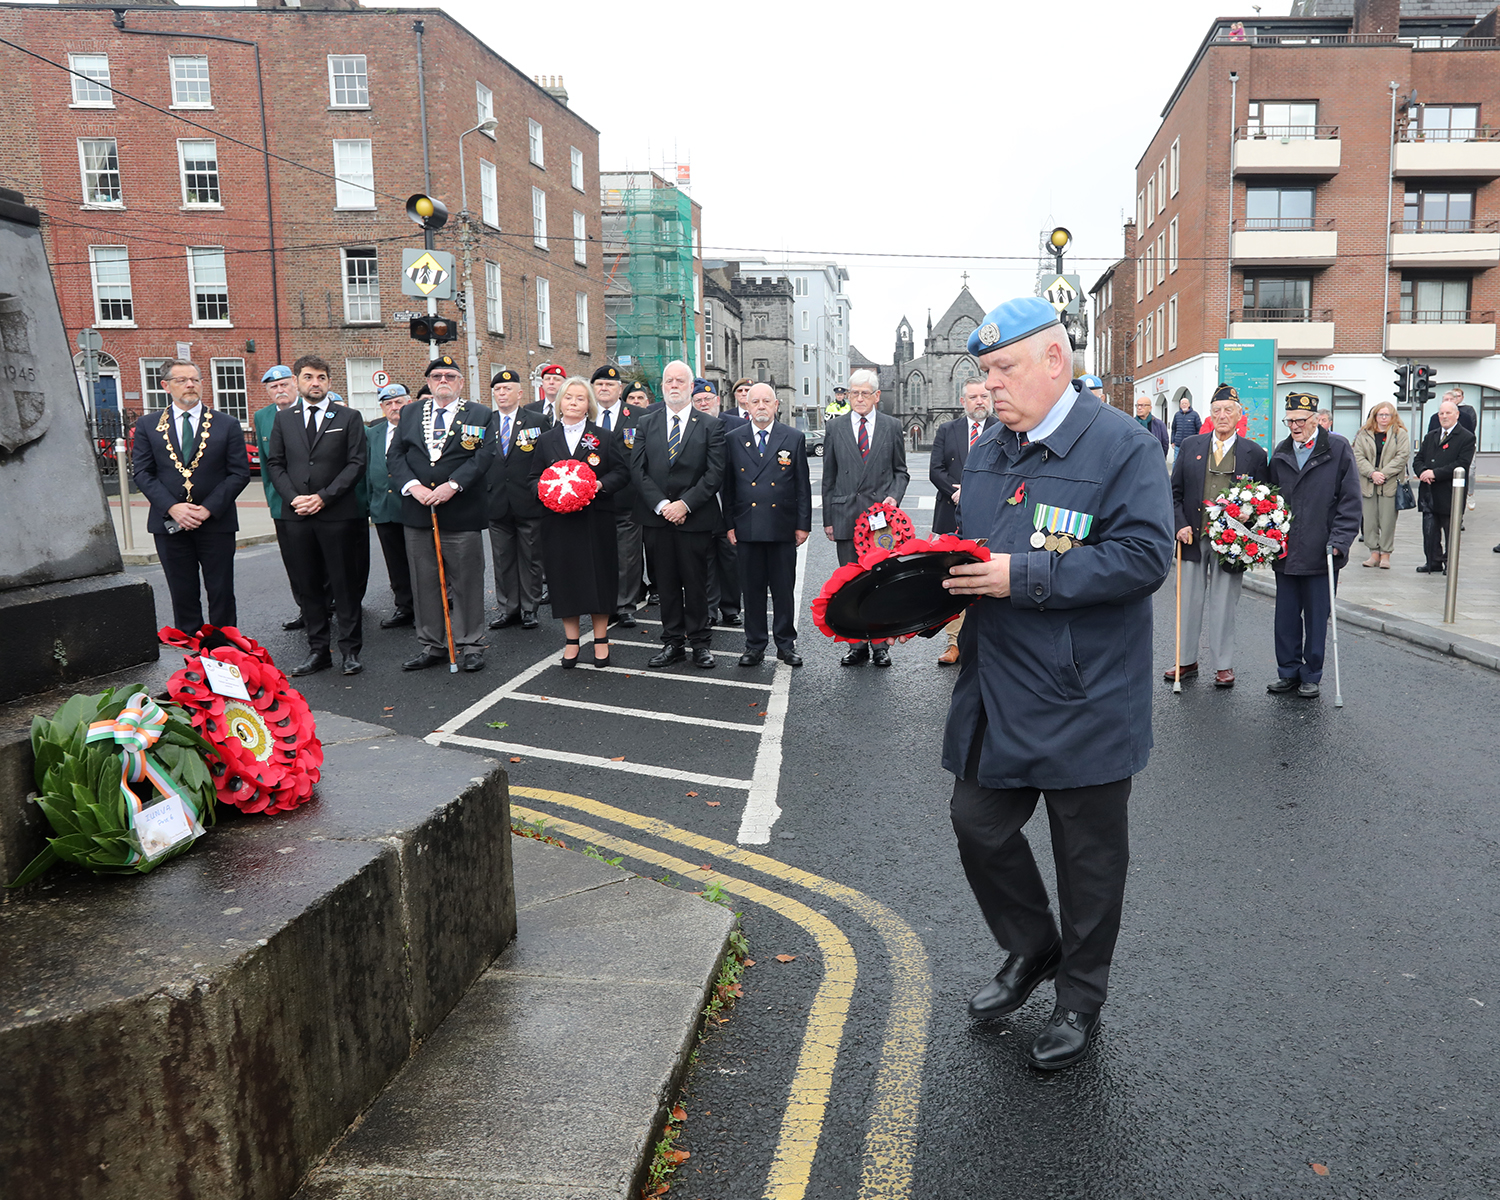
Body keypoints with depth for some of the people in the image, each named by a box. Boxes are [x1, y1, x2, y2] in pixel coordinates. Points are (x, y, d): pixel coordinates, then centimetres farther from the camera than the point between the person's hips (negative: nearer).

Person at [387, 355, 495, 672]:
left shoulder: (480, 415, 4)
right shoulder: (410, 413, 14)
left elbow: (483, 456, -8)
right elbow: (395, 455, 7)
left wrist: (453, 485, -18)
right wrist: (412, 486, -10)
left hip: (462, 513, -3)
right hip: (418, 512, 3)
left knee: (466, 581, 1)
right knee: (424, 583, 8)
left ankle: (470, 646, 11)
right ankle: (431, 645, 17)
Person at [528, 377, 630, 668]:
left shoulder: (606, 437, 5)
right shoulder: (546, 440, 11)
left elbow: (622, 473, 0)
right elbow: (533, 478, 12)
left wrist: (599, 485, -17)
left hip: (596, 519, -2)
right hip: (558, 521, 2)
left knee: (599, 577, 1)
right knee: (564, 577, 3)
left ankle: (601, 640, 14)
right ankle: (571, 641, 15)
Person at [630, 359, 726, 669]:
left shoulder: (711, 425, 2)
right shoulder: (646, 424, 9)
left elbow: (715, 473, -5)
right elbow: (638, 470, 2)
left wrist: (685, 503, -14)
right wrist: (661, 504, -11)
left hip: (695, 518, -2)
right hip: (657, 517, 2)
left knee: (696, 583, 4)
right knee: (665, 583, 8)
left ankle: (699, 643, 15)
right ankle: (673, 643, 17)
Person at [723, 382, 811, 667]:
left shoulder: (794, 438, 5)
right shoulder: (733, 439, 6)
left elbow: (803, 485, 5)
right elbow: (727, 486, 7)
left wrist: (803, 524, 0)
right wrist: (729, 524, 2)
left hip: (783, 527, 0)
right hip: (747, 528, 1)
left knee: (784, 589, 6)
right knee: (752, 589, 6)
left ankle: (786, 644, 19)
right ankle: (755, 646, 17)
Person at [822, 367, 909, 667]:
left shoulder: (892, 427, 7)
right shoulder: (834, 428, 7)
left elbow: (900, 471, 11)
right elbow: (828, 478, 8)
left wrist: (894, 496, -9)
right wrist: (828, 519, 5)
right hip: (846, 516, 1)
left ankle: (880, 645, 13)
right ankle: (857, 645, 14)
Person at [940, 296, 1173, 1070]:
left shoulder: (1123, 446, -11)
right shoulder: (987, 453, 11)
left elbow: (1144, 556, -21)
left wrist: (1022, 576, -25)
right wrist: (943, 579, -1)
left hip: (1085, 701, -6)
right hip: (996, 694, 7)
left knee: (1088, 855, 10)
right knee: (979, 827, 13)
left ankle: (1080, 998, 31)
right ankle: (1031, 950, 40)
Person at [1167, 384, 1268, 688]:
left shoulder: (1254, 453, 2)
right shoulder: (1190, 446, 6)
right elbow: (1175, 492, 7)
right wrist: (1180, 525, -5)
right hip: (1193, 538, 2)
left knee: (1224, 606, 6)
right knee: (1189, 603, 8)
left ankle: (1223, 665, 17)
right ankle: (1186, 661, 20)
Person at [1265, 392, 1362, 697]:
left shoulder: (1339, 449, -3)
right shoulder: (1280, 454, 10)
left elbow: (1350, 500, -5)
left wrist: (1339, 540, -12)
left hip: (1321, 553, -4)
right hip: (1284, 551, 4)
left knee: (1317, 618, 6)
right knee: (1286, 616, 9)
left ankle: (1311, 676, 17)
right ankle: (1288, 672, 21)